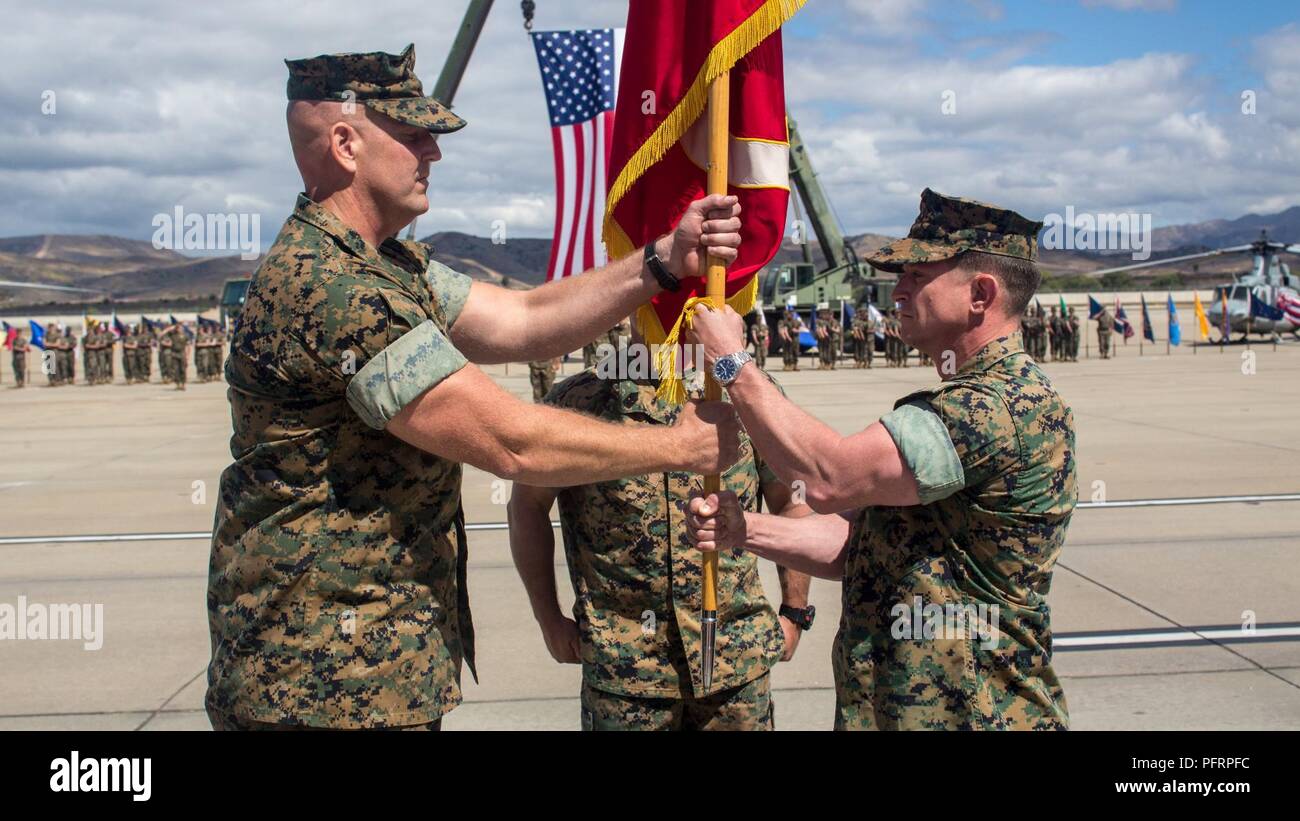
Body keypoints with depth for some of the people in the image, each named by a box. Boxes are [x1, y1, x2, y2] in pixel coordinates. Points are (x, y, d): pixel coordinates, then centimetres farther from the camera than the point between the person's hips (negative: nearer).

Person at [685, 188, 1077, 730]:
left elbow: (829, 478, -28)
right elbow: (861, 543, 11)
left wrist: (731, 363, -17)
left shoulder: (1009, 402, -22)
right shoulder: (967, 401, 13)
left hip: (966, 714, -9)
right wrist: (746, 530, -5)